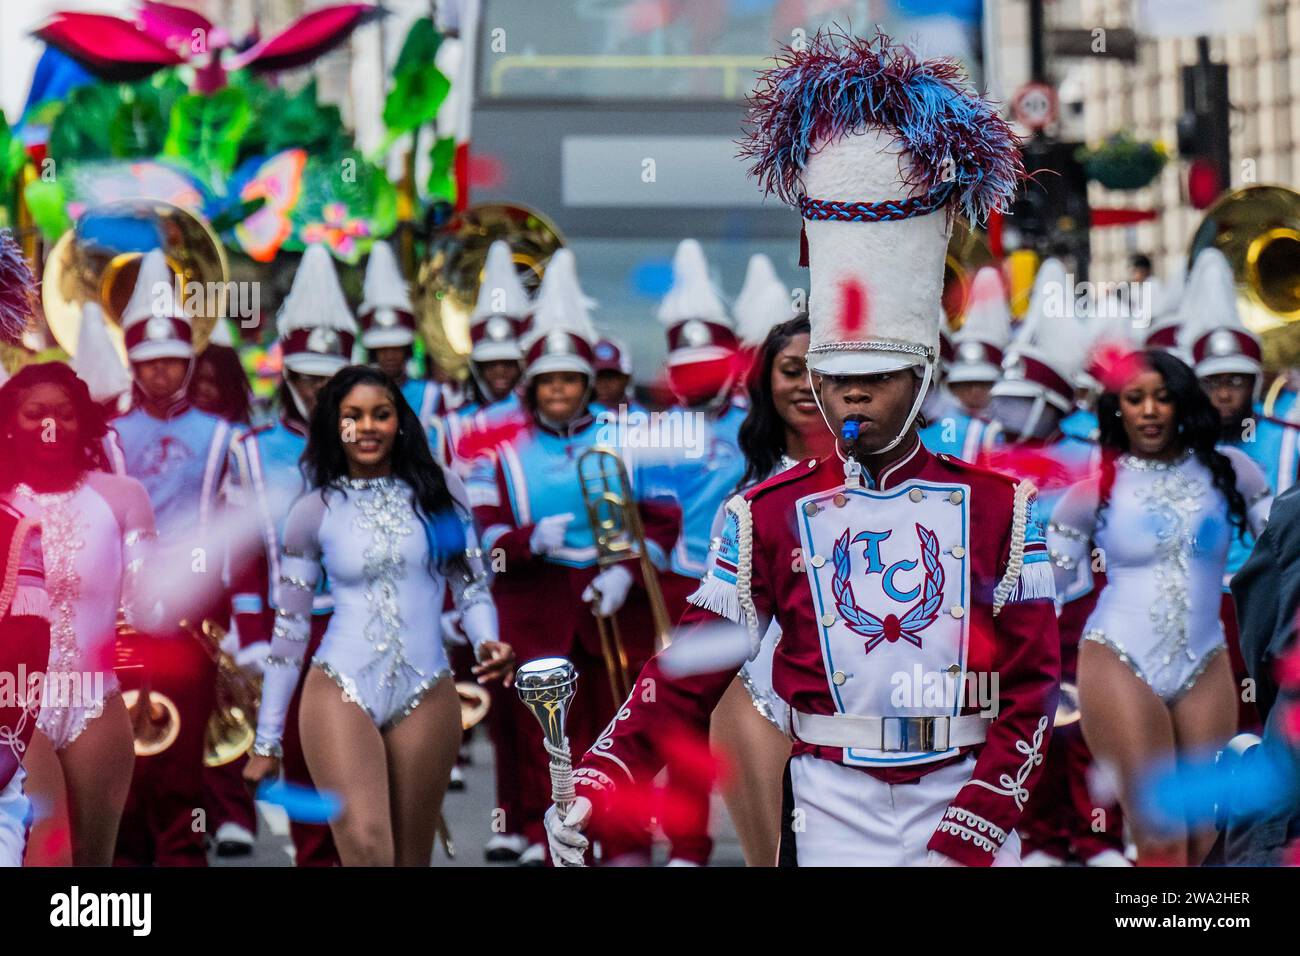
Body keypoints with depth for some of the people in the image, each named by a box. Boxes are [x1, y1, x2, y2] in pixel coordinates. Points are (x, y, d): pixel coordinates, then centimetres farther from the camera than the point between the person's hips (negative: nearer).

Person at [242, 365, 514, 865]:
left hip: (427, 698, 2)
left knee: (411, 858, 7)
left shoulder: (439, 491, 5)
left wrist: (487, 641, -14)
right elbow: (290, 629, 7)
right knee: (366, 848, -21)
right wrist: (267, 741, 8)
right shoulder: (313, 513, 4)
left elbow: (471, 584, 9)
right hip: (340, 694, -2)